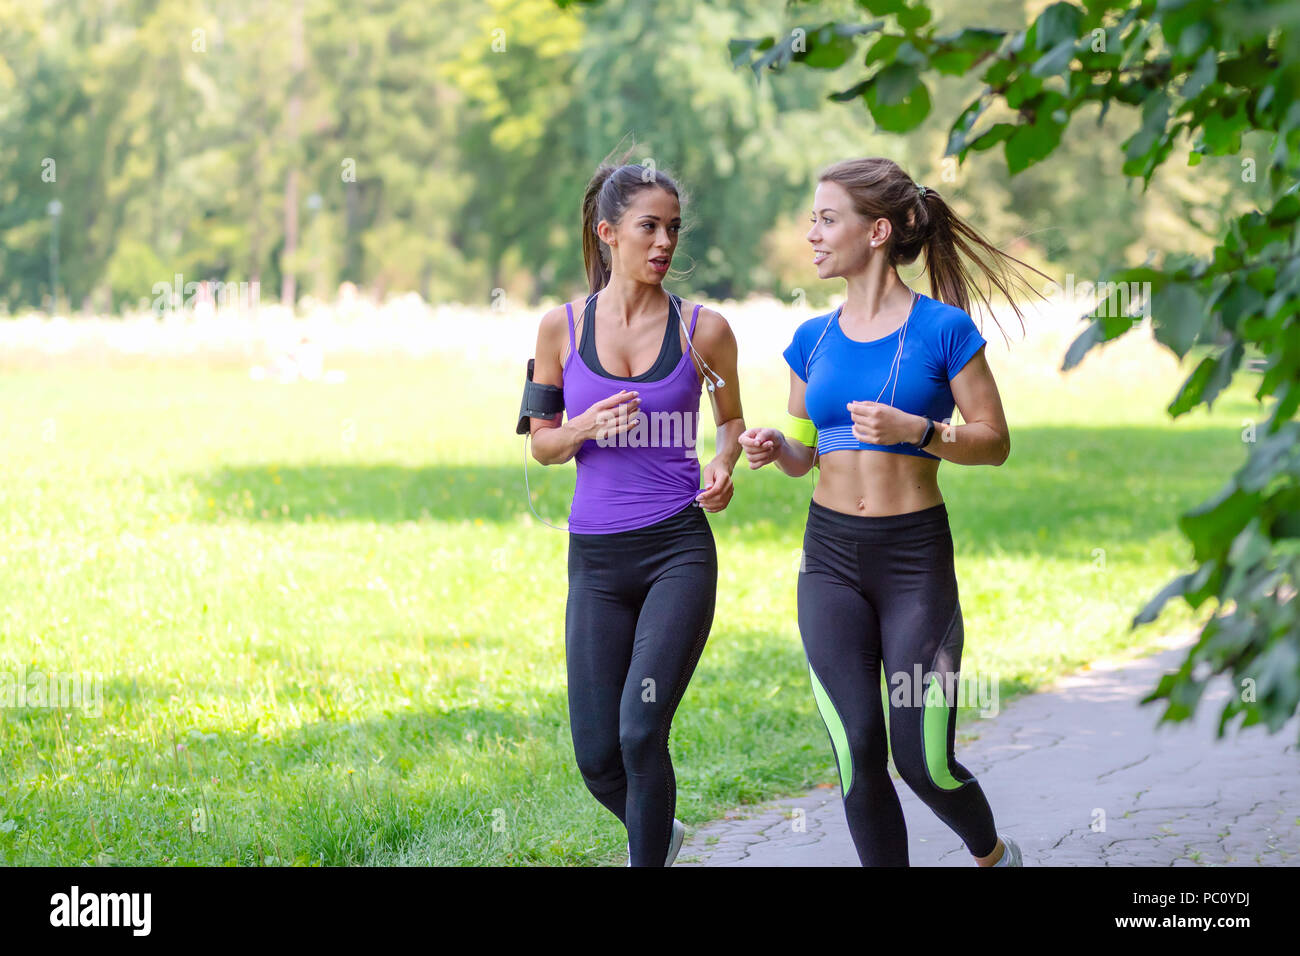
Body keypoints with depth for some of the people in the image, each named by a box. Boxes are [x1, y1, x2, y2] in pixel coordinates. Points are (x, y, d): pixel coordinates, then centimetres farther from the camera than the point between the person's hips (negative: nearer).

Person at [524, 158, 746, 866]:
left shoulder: (703, 329, 1)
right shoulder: (563, 327, 3)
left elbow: (731, 418, 17)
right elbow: (542, 444, 10)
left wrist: (723, 468, -4)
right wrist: (588, 426, -12)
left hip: (679, 549, -2)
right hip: (596, 558, 2)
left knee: (641, 732, -17)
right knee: (597, 756, 3)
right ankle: (659, 833, 34)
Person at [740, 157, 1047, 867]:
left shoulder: (943, 329, -5)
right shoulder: (813, 340, 8)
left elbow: (995, 441, -4)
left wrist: (916, 429, -19)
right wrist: (774, 448, -6)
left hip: (916, 556, -4)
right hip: (830, 559, 4)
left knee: (923, 761, -3)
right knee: (858, 757, -2)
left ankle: (994, 855, 27)